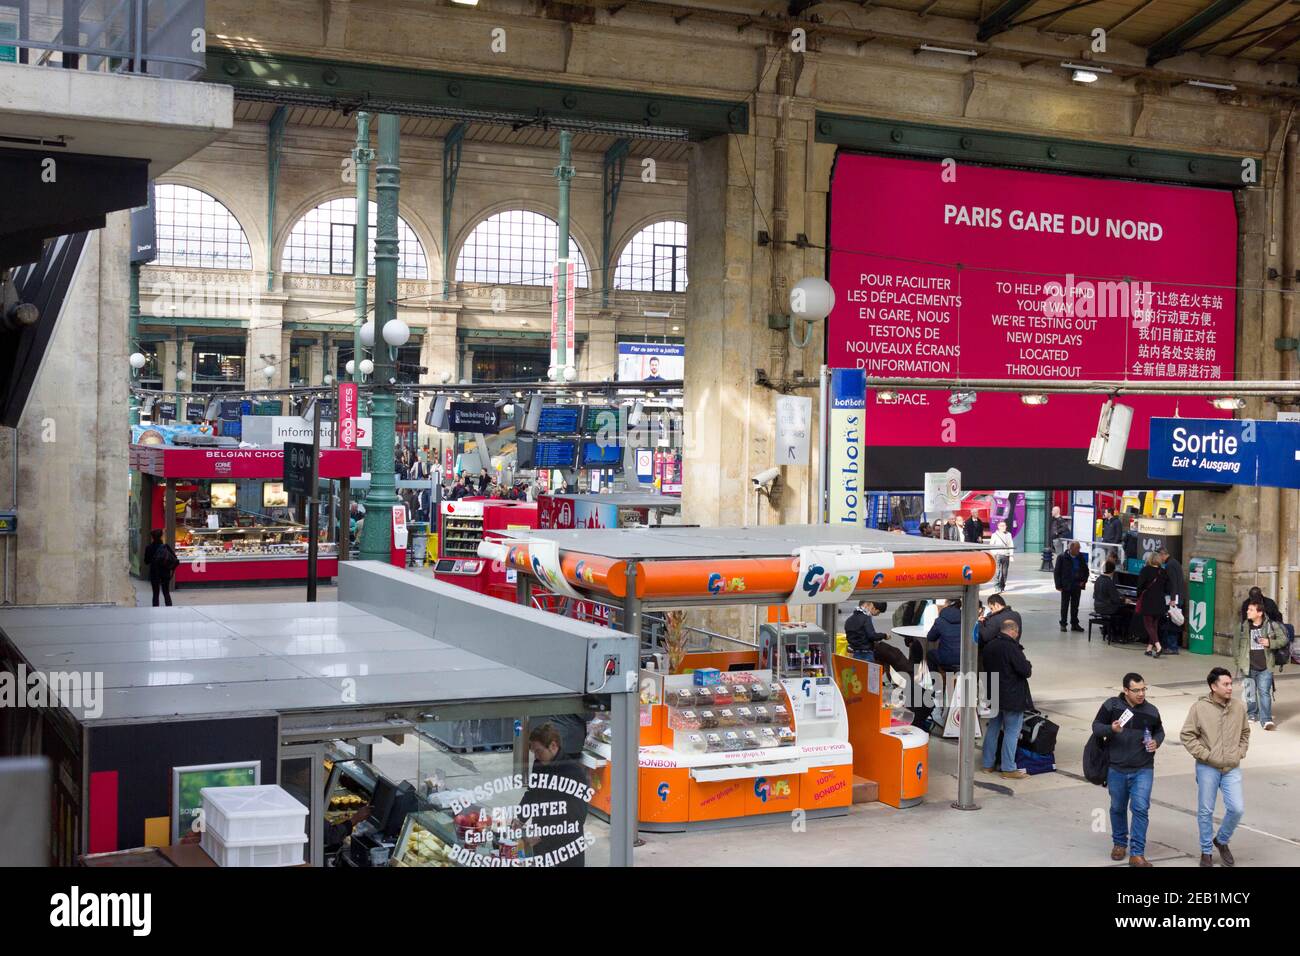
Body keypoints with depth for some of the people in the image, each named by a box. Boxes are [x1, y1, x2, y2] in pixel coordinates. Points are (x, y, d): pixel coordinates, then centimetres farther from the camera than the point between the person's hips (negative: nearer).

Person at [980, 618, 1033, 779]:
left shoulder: (988, 647, 5)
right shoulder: (1012, 648, -20)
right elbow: (1025, 670, -20)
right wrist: (1029, 666, 1)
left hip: (993, 695, 8)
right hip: (1012, 697, -8)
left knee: (992, 728, 16)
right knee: (1011, 732, -1)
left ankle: (988, 764, 21)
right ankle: (1008, 769, 1)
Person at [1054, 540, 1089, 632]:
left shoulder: (1081, 557, 3)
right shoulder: (1062, 557, -8)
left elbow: (1086, 570, 15)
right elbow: (1056, 572, -5)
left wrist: (1084, 581, 1)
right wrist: (1058, 585, -9)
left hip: (1077, 586, 3)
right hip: (1066, 586, -3)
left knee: (1075, 606, 10)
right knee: (1065, 606, 4)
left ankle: (1074, 624, 18)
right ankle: (1063, 624, 12)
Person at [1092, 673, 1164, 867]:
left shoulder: (1151, 710, 0)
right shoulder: (1112, 705, -7)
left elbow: (1159, 731, 16)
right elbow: (1096, 726, -3)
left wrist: (1156, 742, -6)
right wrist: (1111, 729, -23)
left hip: (1143, 770, 0)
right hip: (1116, 769, 0)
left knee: (1141, 808, -8)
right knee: (1118, 808, 14)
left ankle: (1137, 854, -3)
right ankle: (1119, 843, 35)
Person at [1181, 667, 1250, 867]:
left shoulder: (1239, 707, 2)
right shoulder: (1199, 707, -9)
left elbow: (1245, 732, 17)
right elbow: (1187, 735, -7)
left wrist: (1240, 753, 4)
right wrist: (1204, 754, -12)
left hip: (1232, 769, 3)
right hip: (1207, 768, -3)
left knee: (1237, 809, -3)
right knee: (1205, 811, 6)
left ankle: (1222, 840, 24)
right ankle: (1206, 851, 22)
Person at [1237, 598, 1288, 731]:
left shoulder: (1271, 625, -3)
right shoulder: (1243, 626, 1)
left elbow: (1283, 639, 4)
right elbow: (1235, 644, 10)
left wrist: (1270, 643, -12)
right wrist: (1238, 661, 6)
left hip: (1265, 667, -2)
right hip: (1248, 667, 2)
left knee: (1264, 692, -7)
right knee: (1250, 692, 11)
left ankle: (1266, 719, -6)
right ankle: (1252, 714, 28)